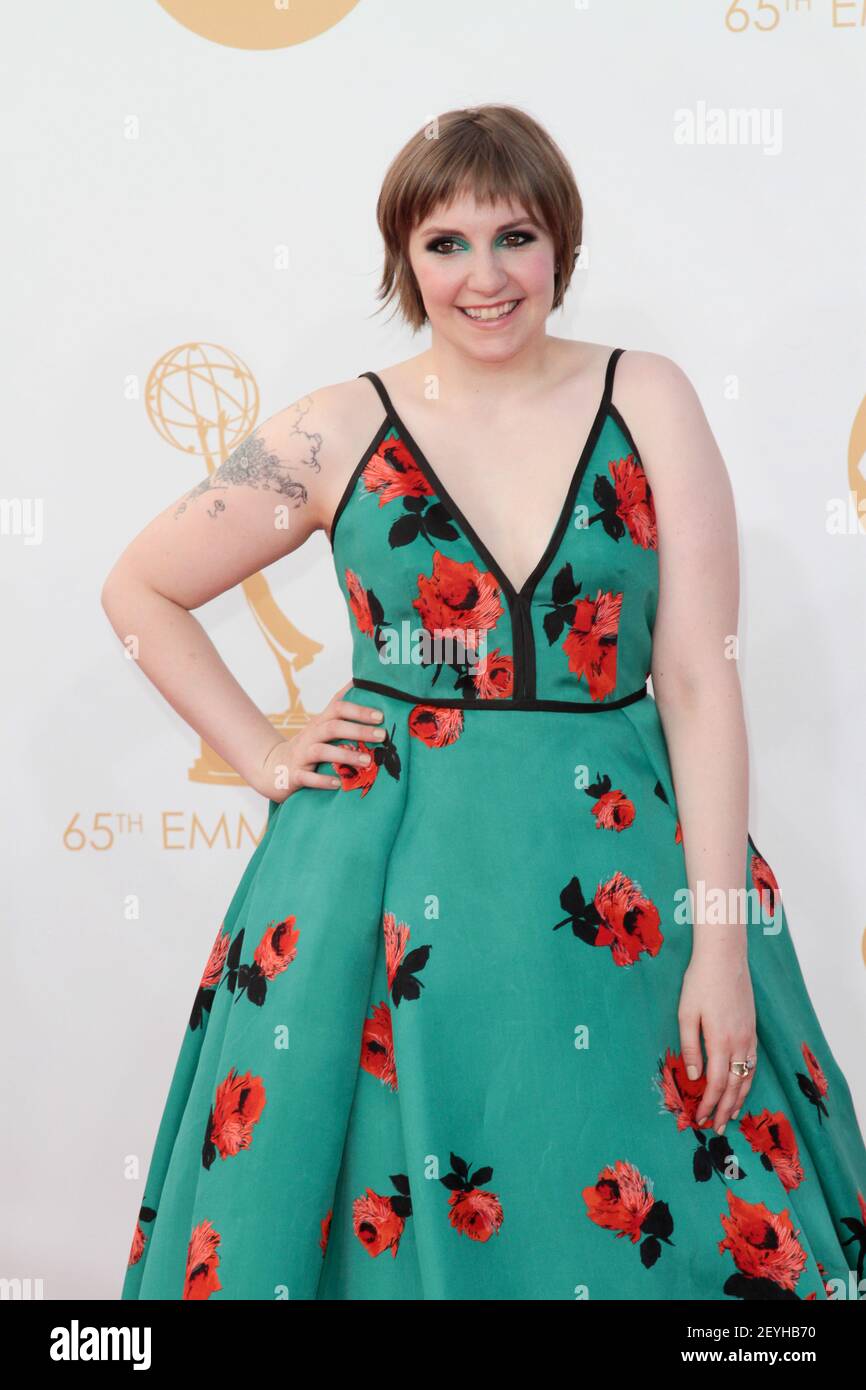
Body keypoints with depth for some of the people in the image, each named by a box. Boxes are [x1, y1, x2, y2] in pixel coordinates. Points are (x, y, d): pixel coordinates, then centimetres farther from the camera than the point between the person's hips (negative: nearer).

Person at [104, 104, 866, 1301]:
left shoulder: (647, 402, 0)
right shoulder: (338, 433, 0)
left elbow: (700, 676, -5)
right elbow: (140, 590, 11)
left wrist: (722, 940, -9)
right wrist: (263, 755, 3)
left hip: (621, 875, 1)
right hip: (390, 877, 0)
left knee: (646, 1219, 6)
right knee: (391, 1212, 7)